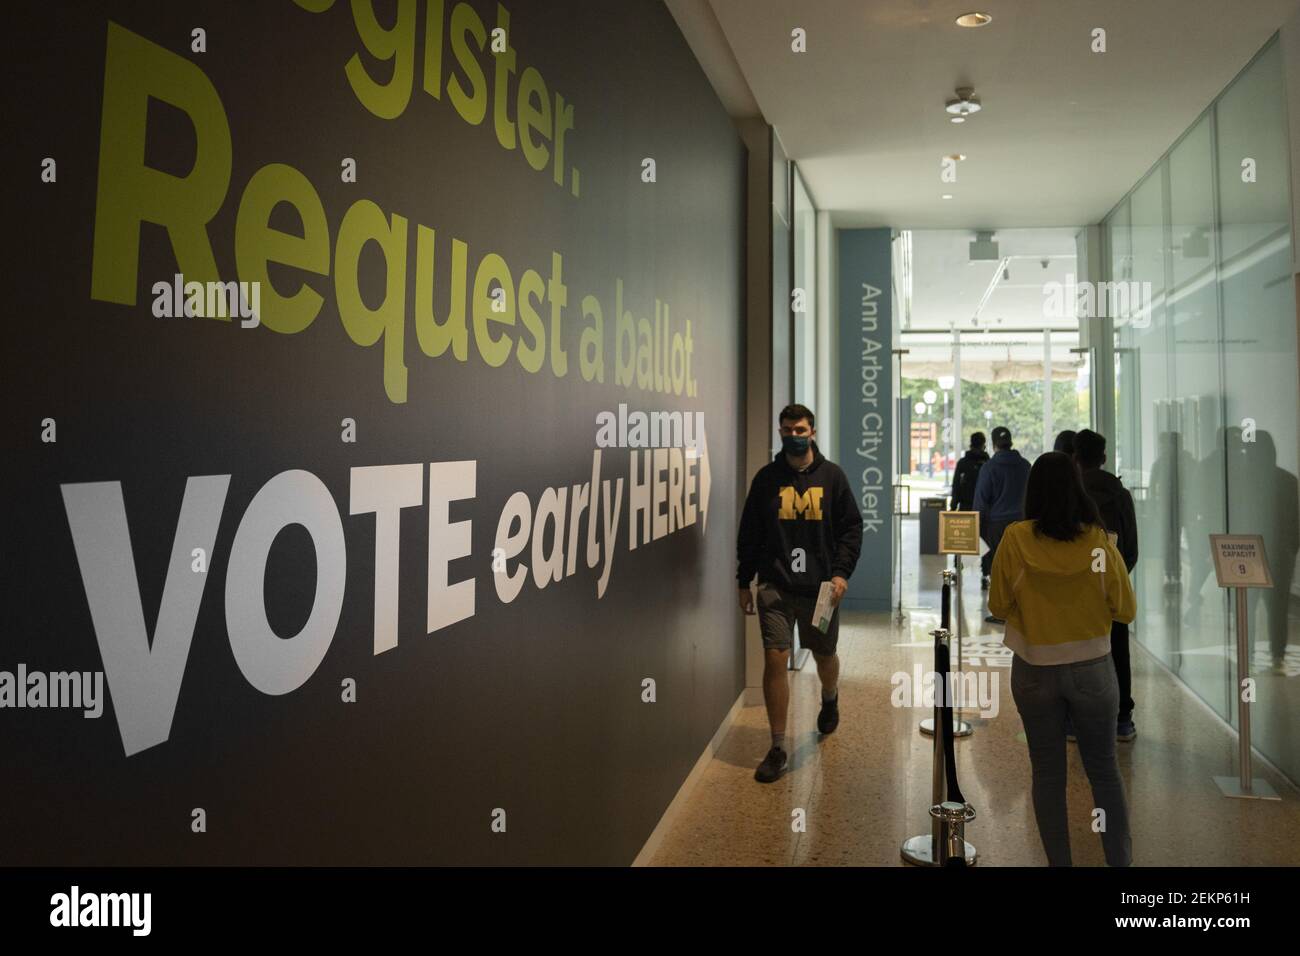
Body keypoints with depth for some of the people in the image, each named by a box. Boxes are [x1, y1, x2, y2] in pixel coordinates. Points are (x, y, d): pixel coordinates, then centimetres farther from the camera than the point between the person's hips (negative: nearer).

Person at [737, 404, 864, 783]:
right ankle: (778, 749, 4)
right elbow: (749, 533, 7)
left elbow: (852, 527, 3)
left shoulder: (831, 475, 2)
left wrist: (841, 572, -9)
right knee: (774, 660, -7)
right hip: (775, 585, 0)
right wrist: (744, 581, 6)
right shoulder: (766, 477, 2)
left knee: (824, 655, 17)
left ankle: (829, 699, 52)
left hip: (820, 585, 1)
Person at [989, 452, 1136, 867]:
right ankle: (1119, 858, 25)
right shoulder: (1100, 542, -11)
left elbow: (998, 605, -4)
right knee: (1103, 769, 17)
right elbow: (1127, 610, -1)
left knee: (1047, 773, 13)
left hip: (1034, 671, 0)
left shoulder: (1016, 539, -13)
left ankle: (1059, 861, 23)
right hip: (1092, 668, 1)